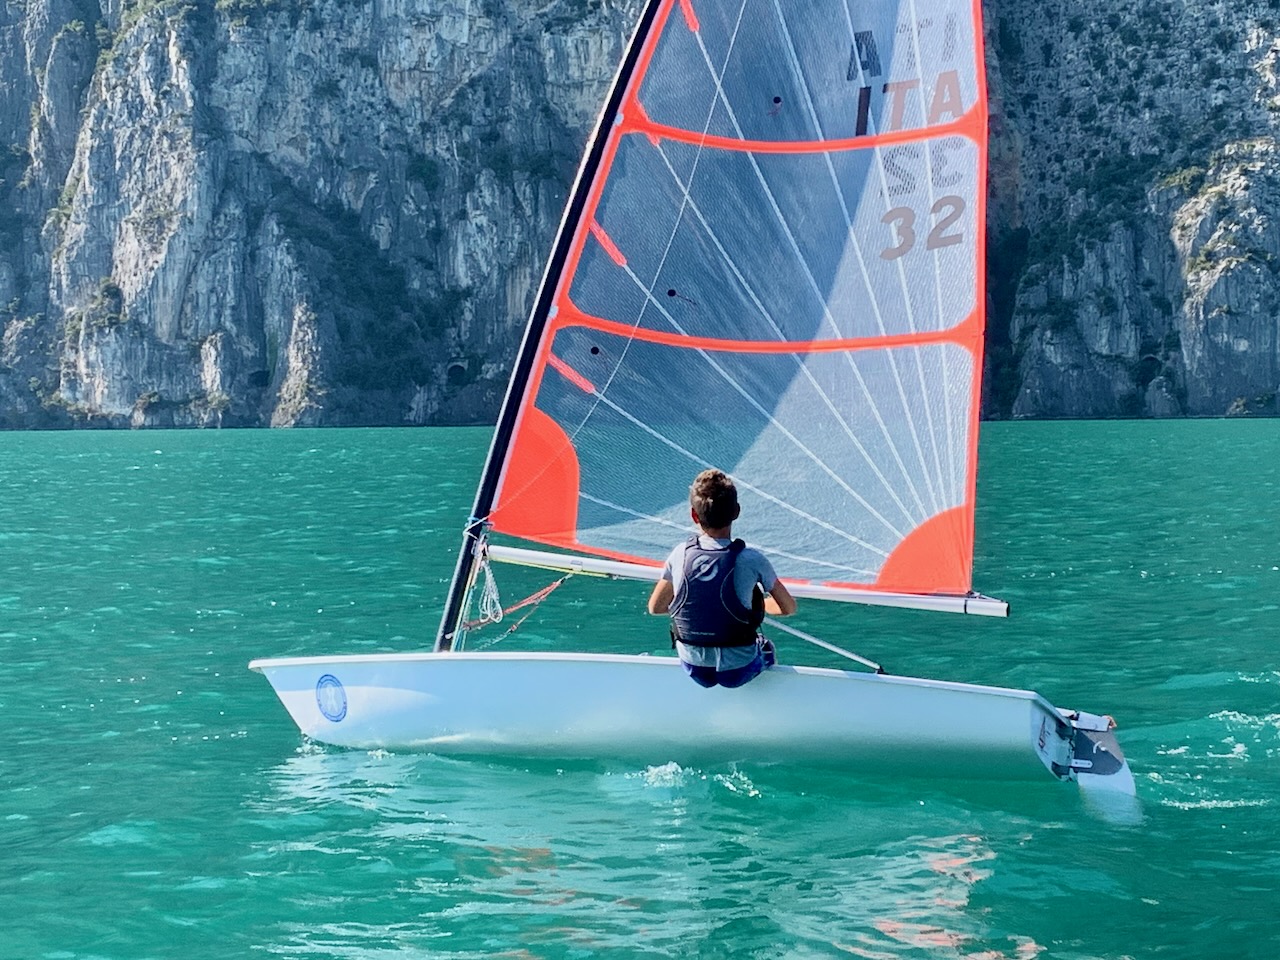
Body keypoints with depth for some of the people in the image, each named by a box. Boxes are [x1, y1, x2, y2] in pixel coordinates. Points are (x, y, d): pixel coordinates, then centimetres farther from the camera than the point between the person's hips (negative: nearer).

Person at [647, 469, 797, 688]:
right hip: (737, 672, -2)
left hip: (694, 669, 2)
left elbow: (655, 607, 1)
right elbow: (788, 608, -8)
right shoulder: (751, 560, -21)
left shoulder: (680, 555, -12)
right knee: (765, 647, 32)